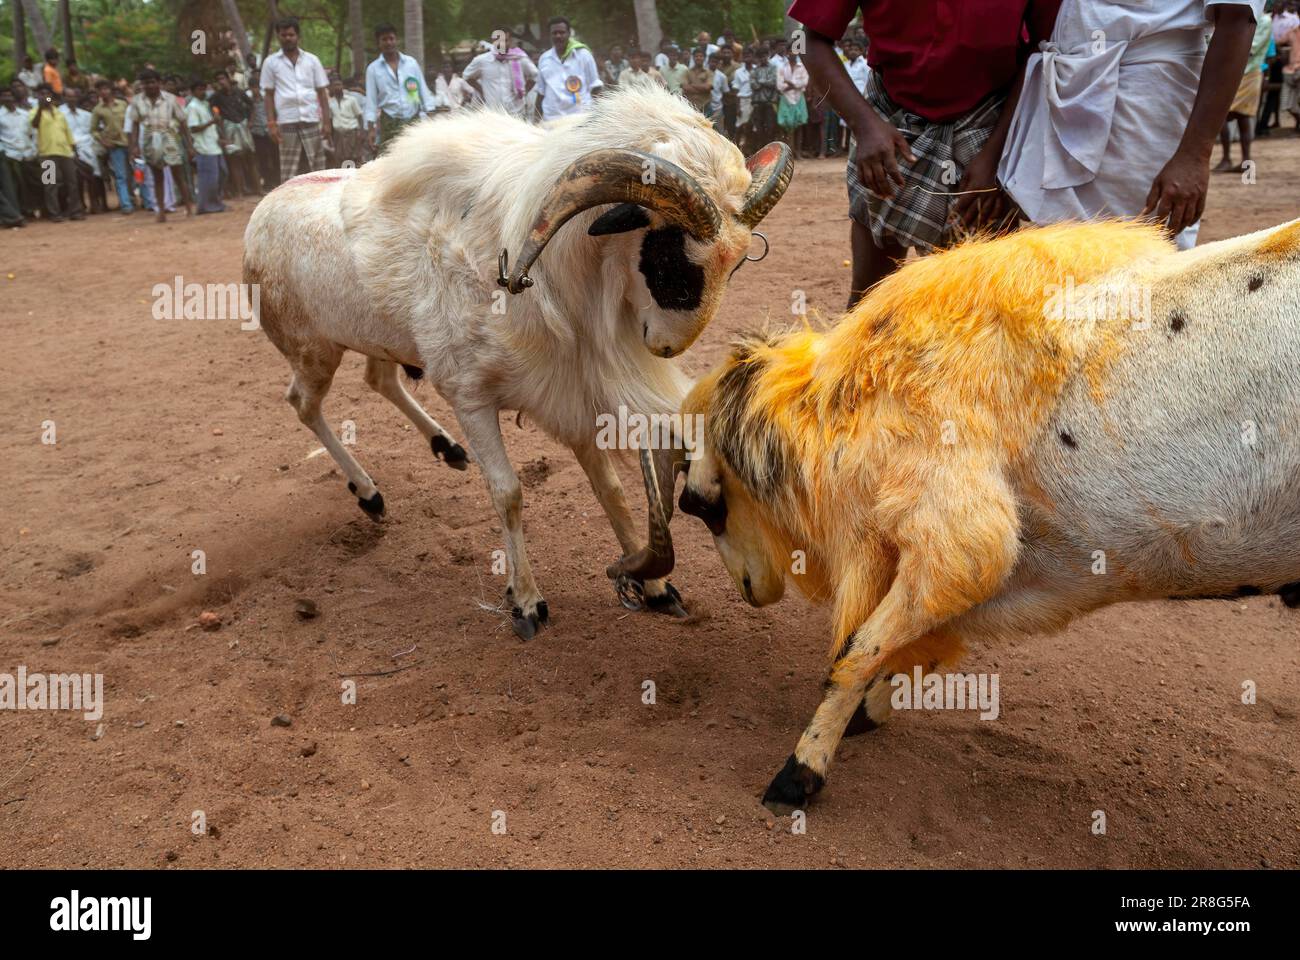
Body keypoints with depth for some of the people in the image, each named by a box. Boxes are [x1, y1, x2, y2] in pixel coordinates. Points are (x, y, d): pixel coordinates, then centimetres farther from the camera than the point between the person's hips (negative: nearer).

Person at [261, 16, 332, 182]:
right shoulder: (271, 62, 6)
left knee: (318, 165, 2)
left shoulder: (311, 60, 8)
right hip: (286, 121, -1)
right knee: (288, 170, 1)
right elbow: (268, 95, 6)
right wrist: (271, 124, -4)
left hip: (312, 119, 1)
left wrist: (326, 121, -1)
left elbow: (322, 92, 7)